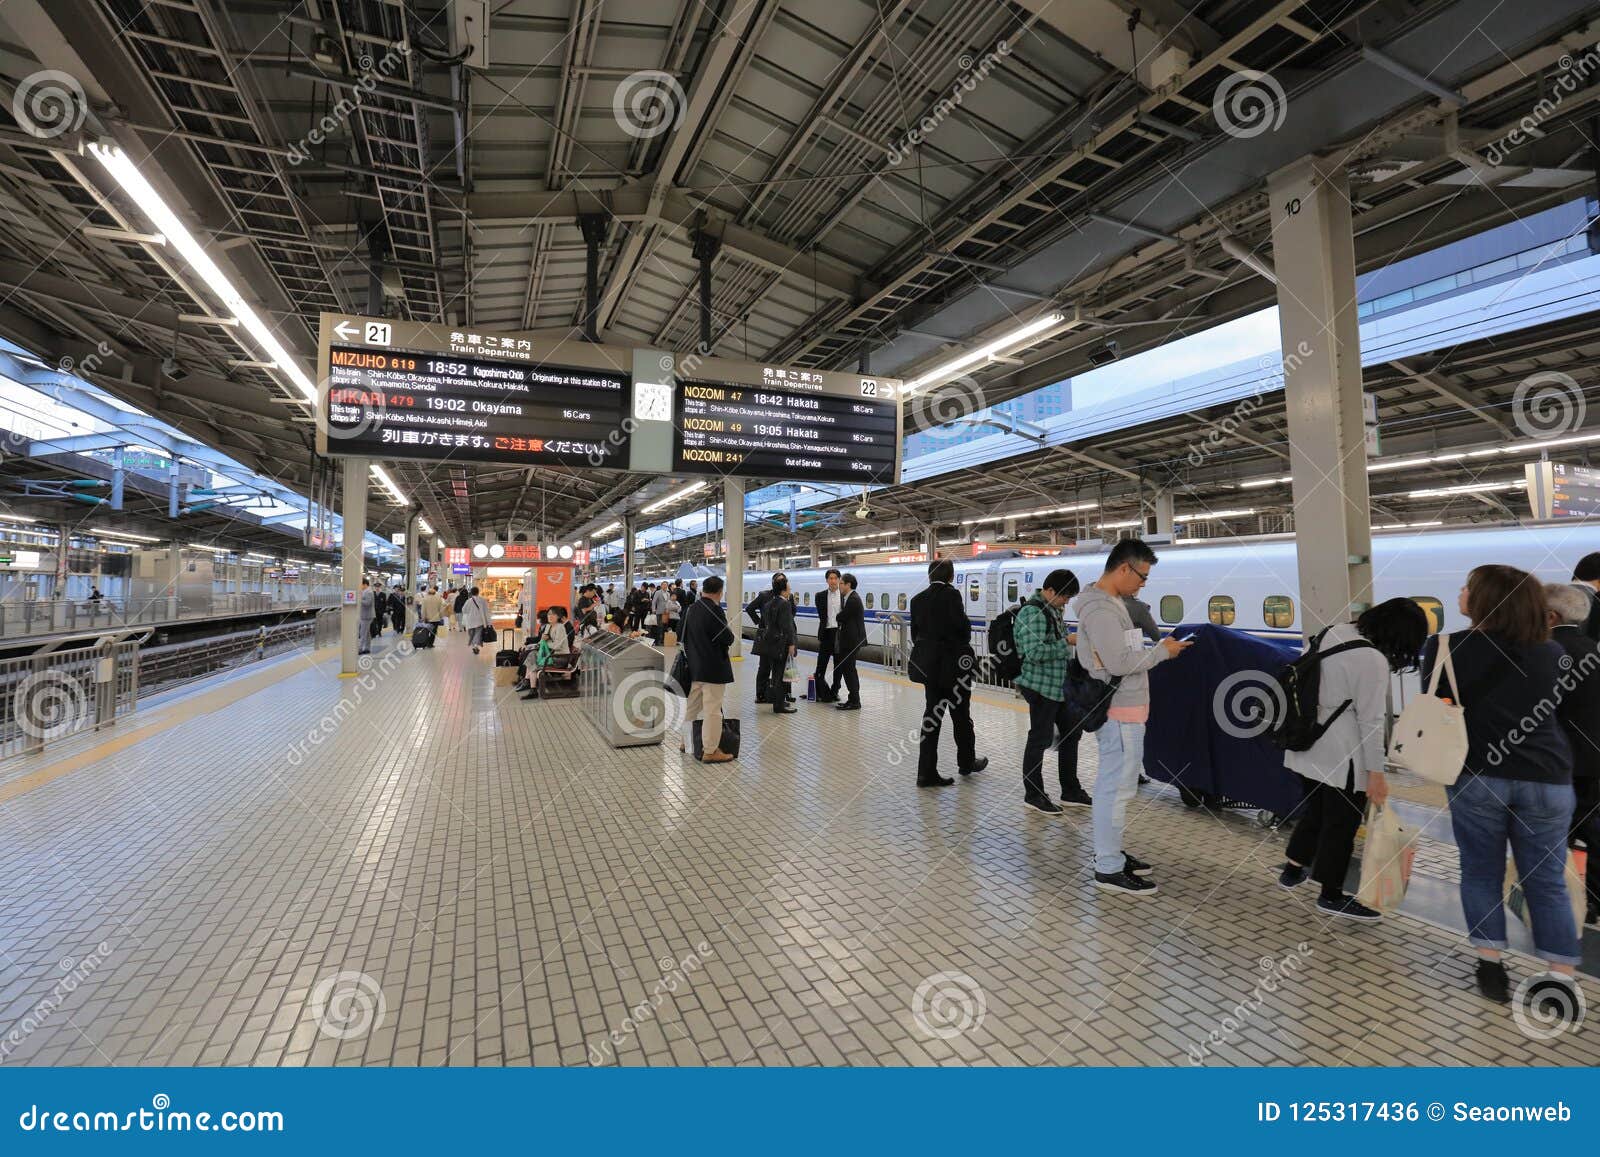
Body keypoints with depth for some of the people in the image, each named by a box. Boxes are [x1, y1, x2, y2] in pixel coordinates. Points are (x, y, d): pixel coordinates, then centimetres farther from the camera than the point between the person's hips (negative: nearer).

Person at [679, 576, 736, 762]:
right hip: (714, 668, -8)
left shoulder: (691, 608, 6)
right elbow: (728, 639, -19)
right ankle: (710, 751, 6)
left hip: (694, 666, 8)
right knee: (713, 710, 0)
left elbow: (684, 636, 14)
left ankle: (685, 741, 32)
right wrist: (729, 631, 1)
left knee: (692, 706, 20)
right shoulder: (715, 610, -20)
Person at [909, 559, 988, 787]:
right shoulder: (951, 594, -14)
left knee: (932, 715, 8)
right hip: (953, 664, -5)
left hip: (928, 665, 5)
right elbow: (962, 626, -18)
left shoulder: (918, 599, 5)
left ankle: (927, 773, 6)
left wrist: (925, 652, 15)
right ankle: (966, 762, 32)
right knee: (961, 715, 13)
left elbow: (915, 632, 7)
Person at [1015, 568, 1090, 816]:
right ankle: (1033, 795, 16)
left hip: (1059, 684, 10)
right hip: (1041, 686, -10)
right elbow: (1034, 652, -27)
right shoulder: (1032, 613, -18)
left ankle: (1071, 792, 30)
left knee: (1071, 732, 17)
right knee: (1040, 739, 1)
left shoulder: (1052, 610, 11)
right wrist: (1066, 643, -20)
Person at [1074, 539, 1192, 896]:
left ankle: (1109, 850, 32)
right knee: (1117, 787, -3)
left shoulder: (1110, 603, 13)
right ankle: (1109, 869, 7)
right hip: (1120, 712, -11)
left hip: (1122, 710, 11)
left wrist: (1158, 647, 6)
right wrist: (1161, 651, -13)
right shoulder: (1101, 609, -20)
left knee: (1114, 784, 19)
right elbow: (1120, 663, -24)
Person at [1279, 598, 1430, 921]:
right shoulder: (1374, 661, -21)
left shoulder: (1333, 632, 2)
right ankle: (1331, 895, 23)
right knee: (1341, 822, 8)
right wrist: (1376, 772, -11)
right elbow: (1371, 721, -18)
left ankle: (1293, 869, 37)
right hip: (1341, 757, -8)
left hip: (1310, 746, 8)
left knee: (1314, 808, 24)